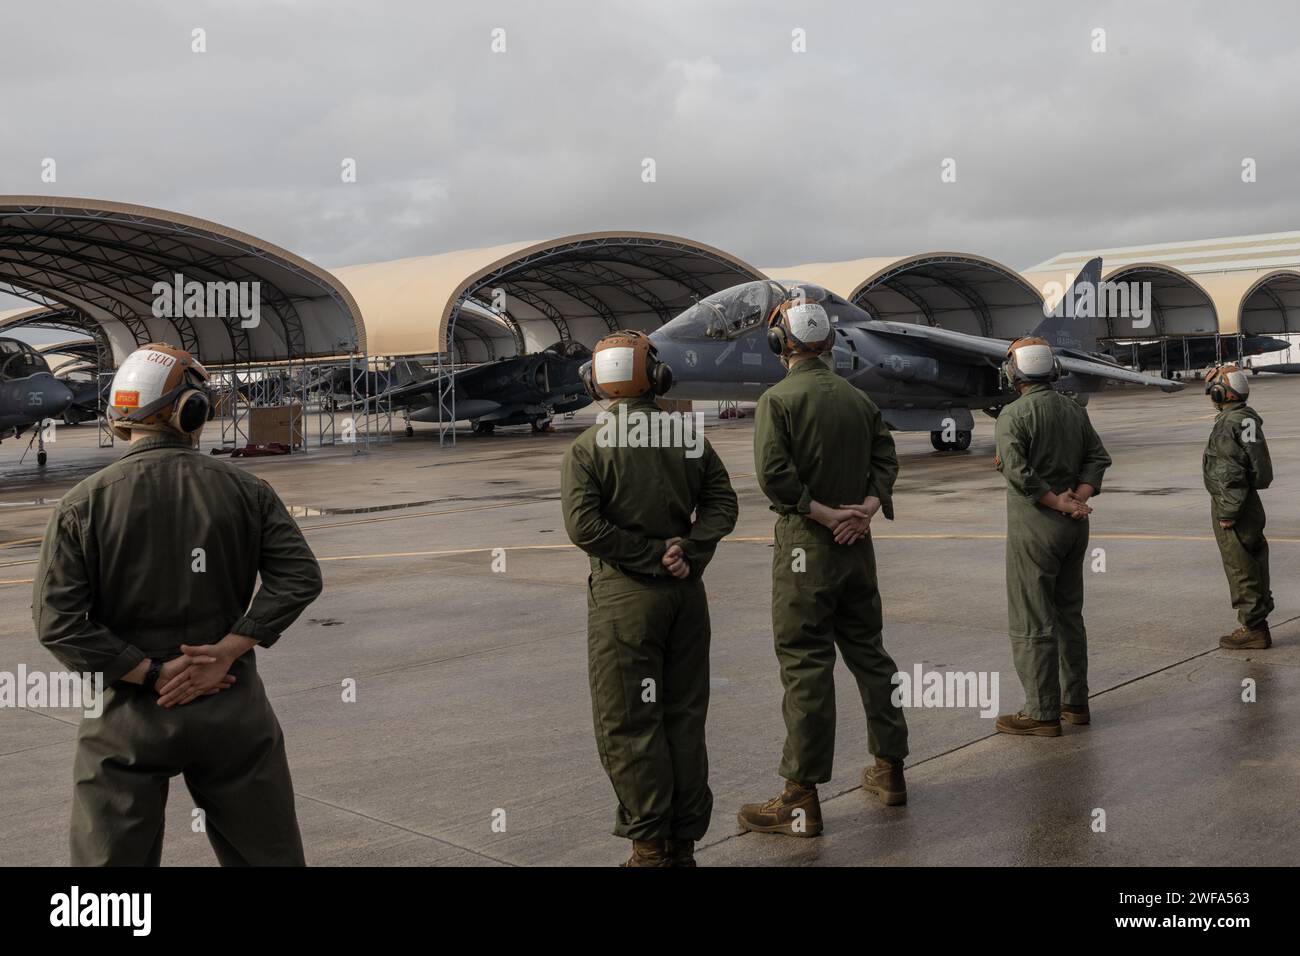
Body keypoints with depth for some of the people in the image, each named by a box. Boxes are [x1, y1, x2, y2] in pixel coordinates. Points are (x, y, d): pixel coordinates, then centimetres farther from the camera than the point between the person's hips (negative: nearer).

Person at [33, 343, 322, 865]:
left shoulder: (82, 504, -6)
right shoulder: (242, 490, -4)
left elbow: (57, 620, -12)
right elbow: (299, 577, -10)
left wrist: (151, 673, -9)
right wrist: (225, 652, -12)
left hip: (127, 720, -1)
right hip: (231, 709, 1)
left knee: (111, 855, 12)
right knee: (267, 853, 15)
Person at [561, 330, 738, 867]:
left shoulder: (587, 448, -7)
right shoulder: (690, 436, 5)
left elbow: (584, 526, -16)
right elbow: (722, 503, 1)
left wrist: (652, 557, -11)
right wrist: (687, 551, -8)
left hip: (625, 595, -4)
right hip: (687, 590, 5)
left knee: (628, 723, 4)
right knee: (684, 716, 12)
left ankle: (651, 847, 8)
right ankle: (685, 842, 20)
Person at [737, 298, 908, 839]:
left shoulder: (779, 399, -10)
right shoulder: (857, 398, 10)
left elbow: (774, 474, -19)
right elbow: (886, 457, 7)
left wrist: (825, 514, -13)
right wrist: (867, 506, -5)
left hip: (806, 544, -6)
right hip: (858, 545, 6)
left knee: (806, 666, -4)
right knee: (868, 652, 17)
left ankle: (801, 800, 1)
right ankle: (890, 771, 27)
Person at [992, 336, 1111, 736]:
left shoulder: (1014, 414, -13)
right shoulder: (1075, 410, 8)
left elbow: (1018, 473, -22)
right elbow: (1098, 458, 6)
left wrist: (1059, 502, -13)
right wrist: (1078, 499, -5)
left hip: (1035, 526, -7)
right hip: (1075, 526, 7)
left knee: (1031, 623, -1)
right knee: (1069, 614, 17)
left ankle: (1042, 712, 3)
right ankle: (1075, 702, 25)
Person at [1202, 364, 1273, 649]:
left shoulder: (1228, 424, -19)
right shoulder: (1249, 417, 11)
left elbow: (1231, 473, -23)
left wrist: (1227, 513, -19)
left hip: (1232, 505, -10)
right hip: (1250, 502, 10)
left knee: (1241, 569, -4)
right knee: (1254, 565, 14)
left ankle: (1252, 628, 1)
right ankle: (1258, 625, 21)